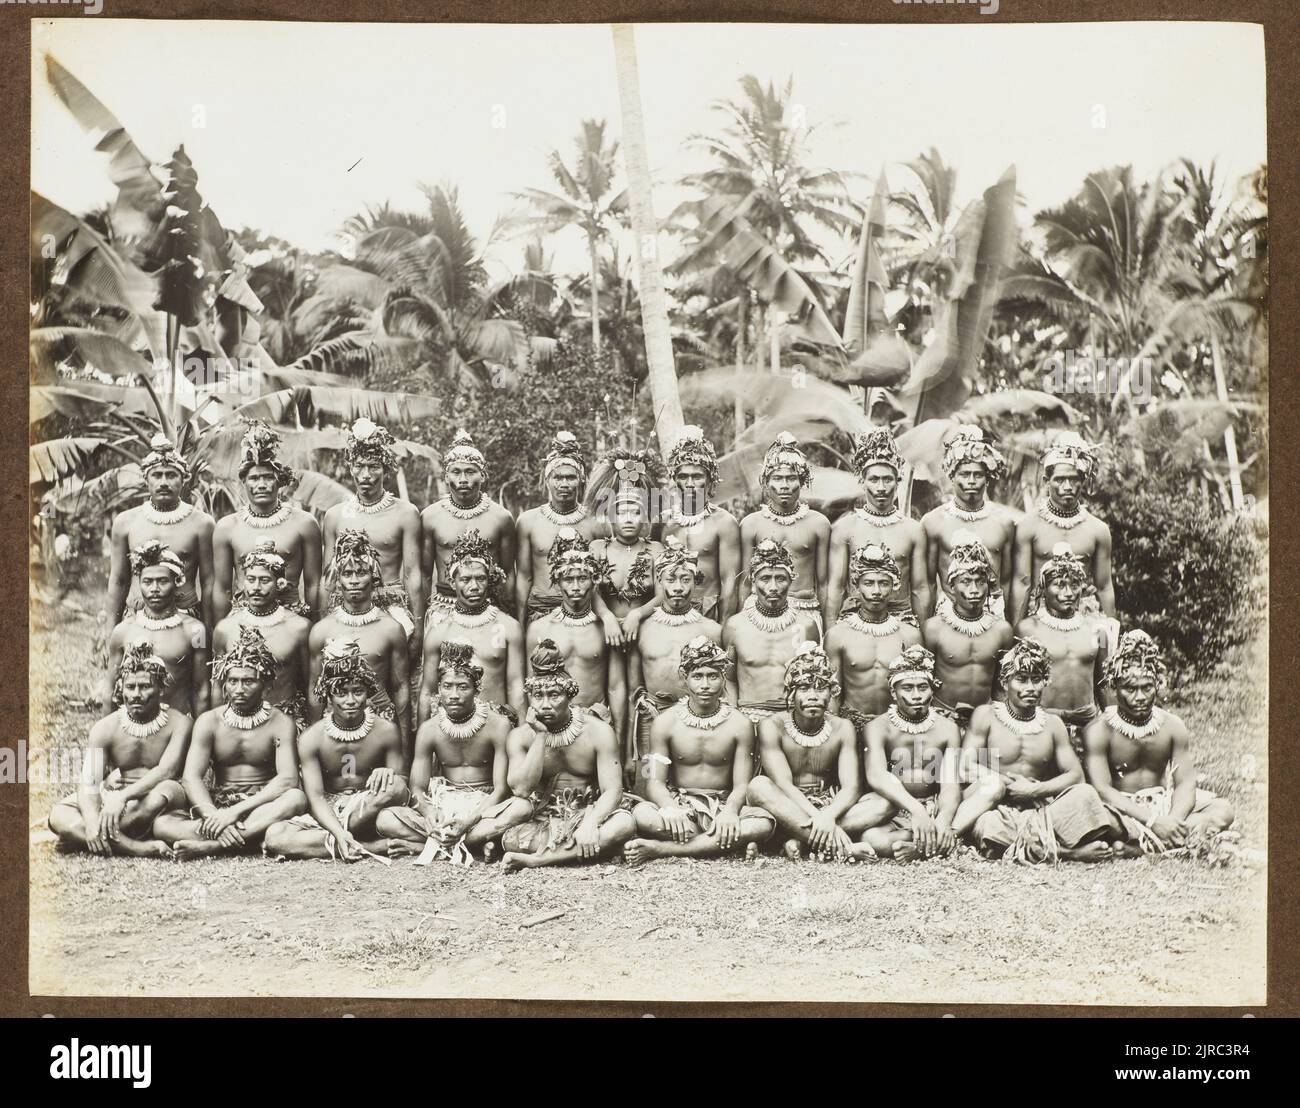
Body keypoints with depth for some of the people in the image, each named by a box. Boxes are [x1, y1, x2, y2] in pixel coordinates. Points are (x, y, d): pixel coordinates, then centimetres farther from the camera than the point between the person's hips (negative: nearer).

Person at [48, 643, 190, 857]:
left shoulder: (177, 723, -7)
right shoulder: (105, 728, -1)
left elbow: (167, 770, -22)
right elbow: (89, 782, -12)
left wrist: (124, 796, -35)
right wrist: (92, 823, -33)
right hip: (112, 798, 3)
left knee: (166, 790, -38)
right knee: (58, 815, -22)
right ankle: (134, 846, -40)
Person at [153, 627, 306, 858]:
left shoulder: (280, 724, -1)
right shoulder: (209, 722, 5)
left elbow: (288, 779, -15)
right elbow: (191, 777, -7)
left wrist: (237, 811, -26)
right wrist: (214, 816, -27)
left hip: (262, 807, -2)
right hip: (216, 805, 2)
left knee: (296, 798, -34)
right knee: (162, 823, -24)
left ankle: (210, 846, -38)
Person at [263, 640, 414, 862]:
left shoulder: (386, 731, -5)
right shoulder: (311, 738, -6)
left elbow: (403, 785, -1)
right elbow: (315, 796, -12)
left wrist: (387, 775, -27)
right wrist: (339, 834, -30)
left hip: (368, 811, -1)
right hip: (327, 815, 1)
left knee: (395, 786, -32)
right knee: (273, 836, -28)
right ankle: (375, 847, -32)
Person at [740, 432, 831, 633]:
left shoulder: (818, 523, 6)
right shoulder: (751, 524, 5)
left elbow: (823, 583, 9)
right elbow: (744, 583, 8)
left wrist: (829, 629, 6)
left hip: (807, 615, 0)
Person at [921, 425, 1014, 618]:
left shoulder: (1004, 521, 7)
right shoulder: (933, 521, 0)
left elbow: (1007, 580, 11)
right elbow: (928, 581, 4)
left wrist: (1011, 623, 9)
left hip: (995, 611, 2)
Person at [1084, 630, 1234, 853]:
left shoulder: (1172, 726, -1)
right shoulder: (1099, 730, -12)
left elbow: (1185, 783, -5)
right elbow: (1102, 789, -19)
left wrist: (1174, 820, -28)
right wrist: (1151, 821, -29)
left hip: (1164, 804, 5)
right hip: (1122, 808, -4)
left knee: (1223, 810, -16)